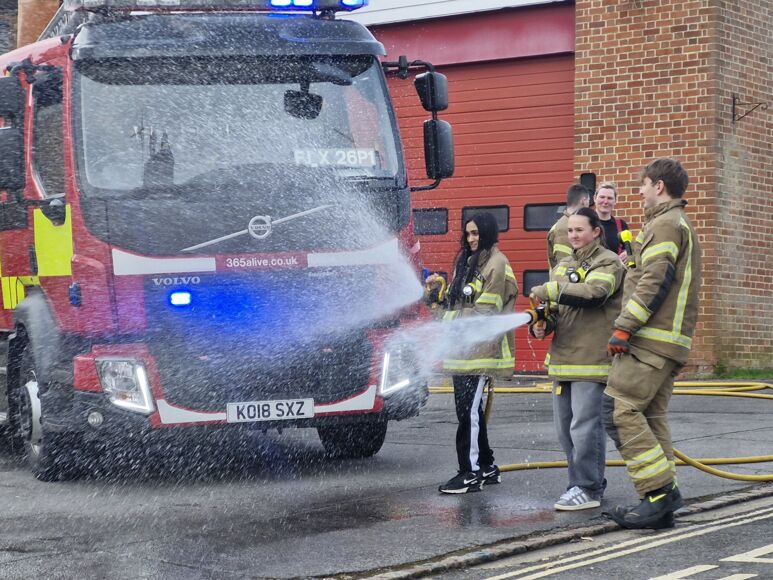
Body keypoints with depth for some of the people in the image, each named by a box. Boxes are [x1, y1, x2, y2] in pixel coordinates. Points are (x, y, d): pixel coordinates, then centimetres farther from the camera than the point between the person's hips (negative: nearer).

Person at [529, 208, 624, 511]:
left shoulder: (608, 263, -3)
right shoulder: (564, 265, 20)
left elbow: (593, 292, -22)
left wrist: (548, 290, -19)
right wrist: (541, 324, -4)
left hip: (592, 358, -8)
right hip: (563, 357, 8)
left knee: (584, 426, -10)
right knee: (565, 426, 11)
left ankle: (587, 489, -2)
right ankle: (582, 483, 22)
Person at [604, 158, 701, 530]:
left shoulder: (664, 225, -8)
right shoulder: (682, 226, 25)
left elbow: (654, 282, -18)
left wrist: (624, 327, -20)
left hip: (650, 340, -10)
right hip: (669, 343, 10)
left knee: (620, 411, -13)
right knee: (651, 418, 9)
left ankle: (660, 490, -16)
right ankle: (662, 502, 7)